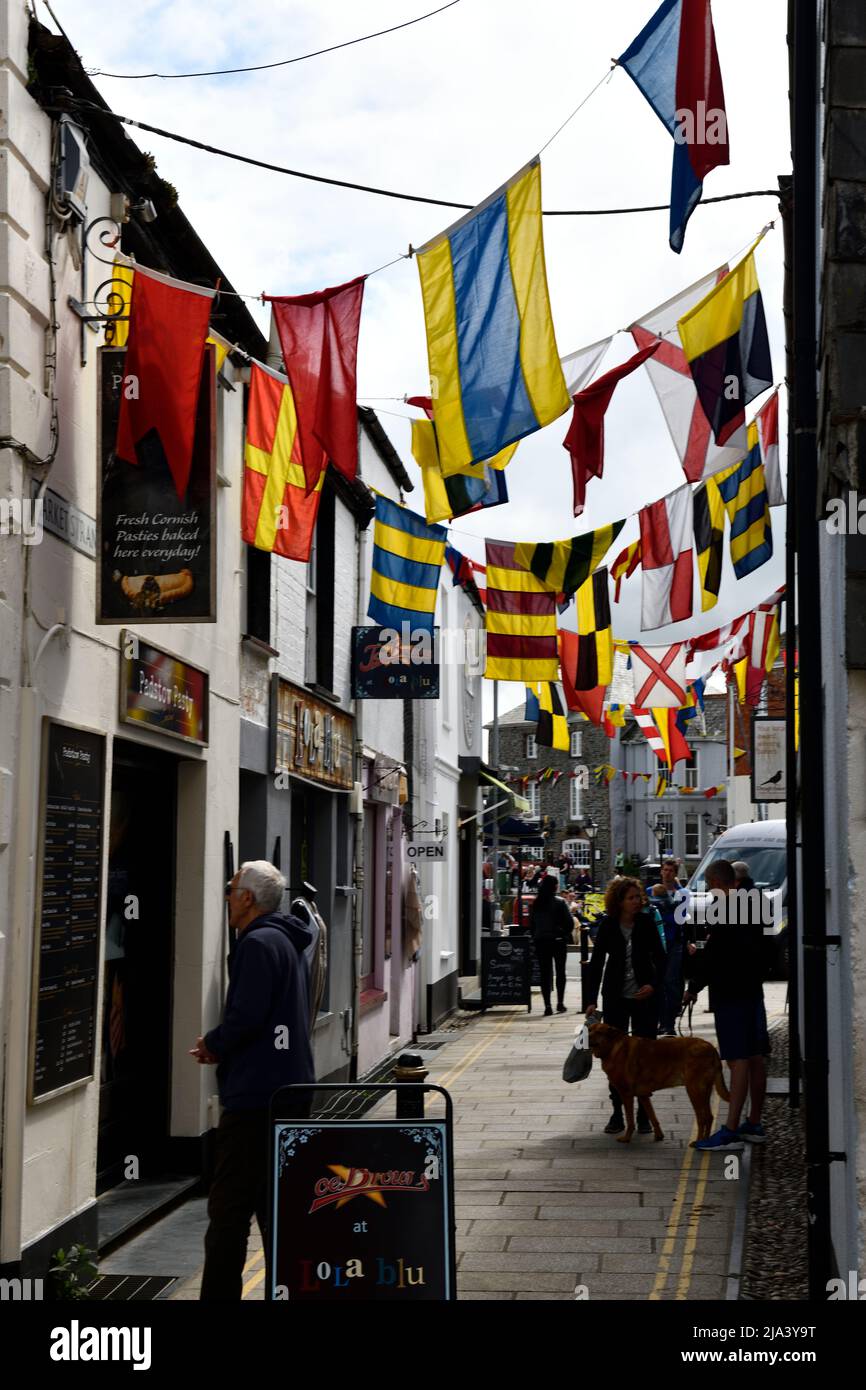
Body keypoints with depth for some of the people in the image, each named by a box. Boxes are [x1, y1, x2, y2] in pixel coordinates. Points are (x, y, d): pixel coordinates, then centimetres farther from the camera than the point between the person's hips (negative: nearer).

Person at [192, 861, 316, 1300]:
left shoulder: (258, 944, -13)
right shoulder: (290, 943, 18)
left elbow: (244, 1017, -22)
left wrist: (213, 1044, -3)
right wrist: (221, 1046, 13)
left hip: (254, 1096, -10)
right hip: (290, 1093, 10)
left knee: (228, 1211, -7)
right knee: (273, 1205, 15)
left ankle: (219, 1294, -6)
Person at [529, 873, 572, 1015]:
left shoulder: (535, 903, 1)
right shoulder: (559, 902, -11)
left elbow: (531, 923, 4)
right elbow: (569, 922, -11)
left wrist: (535, 937, 12)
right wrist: (566, 934, 5)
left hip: (540, 941, 3)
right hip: (558, 940, -3)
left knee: (545, 973, 5)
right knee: (560, 972, 12)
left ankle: (547, 1006, -1)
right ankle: (560, 1003, 11)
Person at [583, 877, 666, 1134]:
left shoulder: (646, 922, -4)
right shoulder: (608, 926, -5)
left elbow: (660, 958, 2)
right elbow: (596, 963, -4)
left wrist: (654, 985, -14)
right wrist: (591, 1000, -10)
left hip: (644, 997, 0)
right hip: (615, 998, 0)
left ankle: (643, 1114, 11)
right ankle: (617, 1113, 11)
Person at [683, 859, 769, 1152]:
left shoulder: (724, 913, -17)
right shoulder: (751, 907, 12)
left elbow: (714, 955, -18)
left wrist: (694, 986, -5)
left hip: (730, 995, -9)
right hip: (752, 990, 9)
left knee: (738, 1060, -12)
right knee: (755, 1058, 12)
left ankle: (730, 1131, -13)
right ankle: (754, 1125, 21)